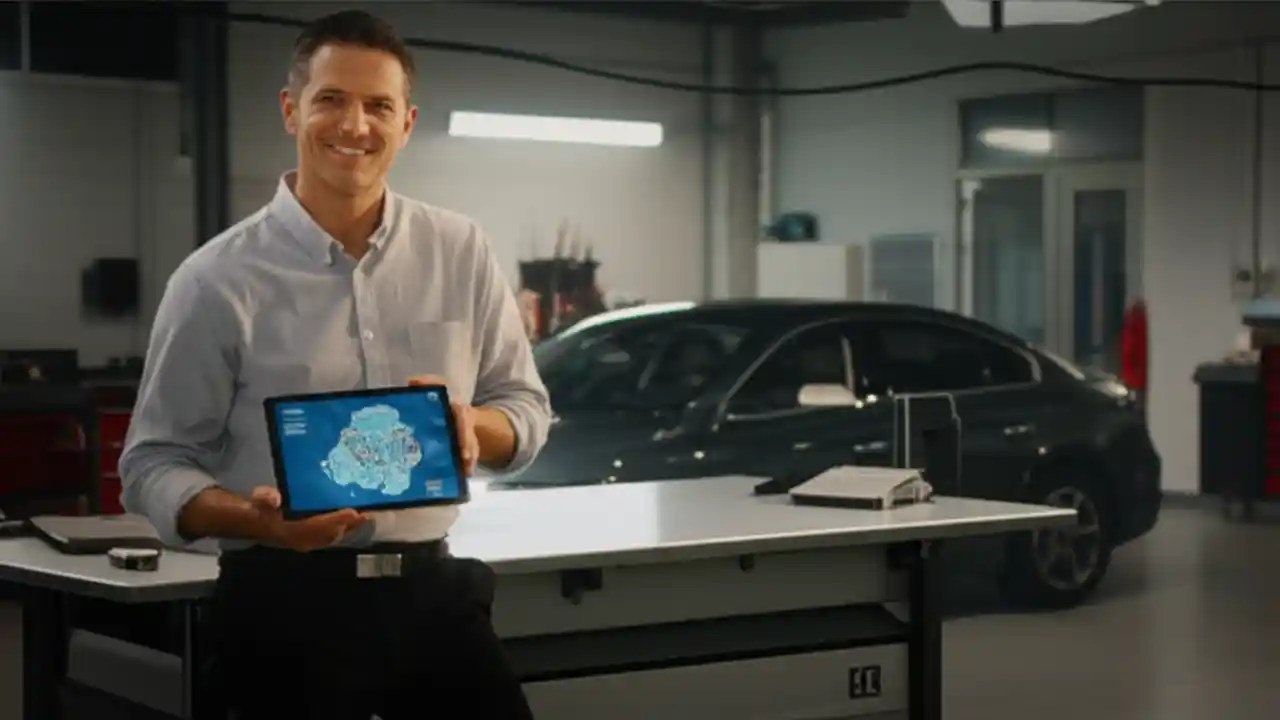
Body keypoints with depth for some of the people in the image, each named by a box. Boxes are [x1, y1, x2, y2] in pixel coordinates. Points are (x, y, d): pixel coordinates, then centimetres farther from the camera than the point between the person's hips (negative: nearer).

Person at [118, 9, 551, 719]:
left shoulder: (463, 253, 4)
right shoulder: (218, 280, -5)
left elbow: (527, 410, 11)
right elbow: (152, 463, -2)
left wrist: (469, 423, -12)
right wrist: (258, 520, -21)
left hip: (432, 589, 3)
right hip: (286, 602, -3)